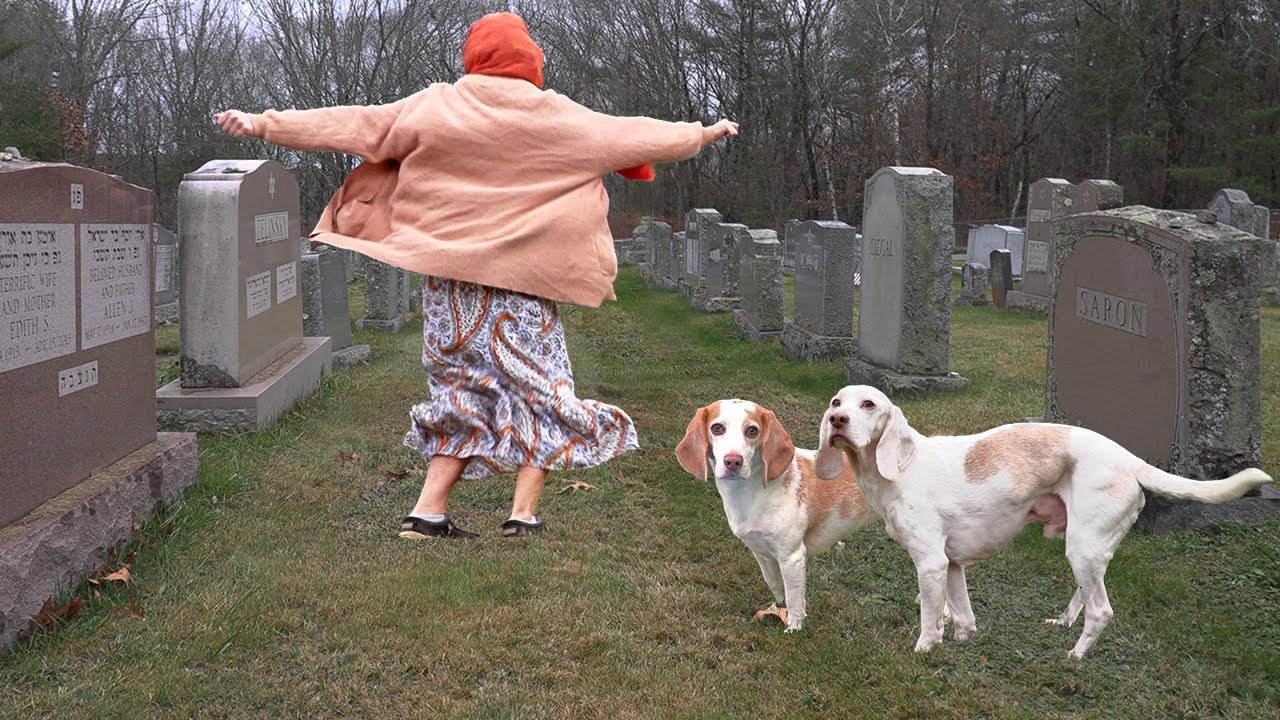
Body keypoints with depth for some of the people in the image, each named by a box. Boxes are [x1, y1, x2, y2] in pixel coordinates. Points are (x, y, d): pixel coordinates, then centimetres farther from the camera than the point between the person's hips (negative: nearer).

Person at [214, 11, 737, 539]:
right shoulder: (553, 116, -2)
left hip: (450, 279, 3)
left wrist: (265, 125, 7)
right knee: (539, 392, 10)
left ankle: (427, 513, 8)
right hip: (523, 279, -2)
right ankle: (523, 513, 5)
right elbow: (624, 135, 7)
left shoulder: (436, 107, 0)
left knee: (464, 391, 14)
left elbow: (355, 123, 0)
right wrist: (702, 134, 21)